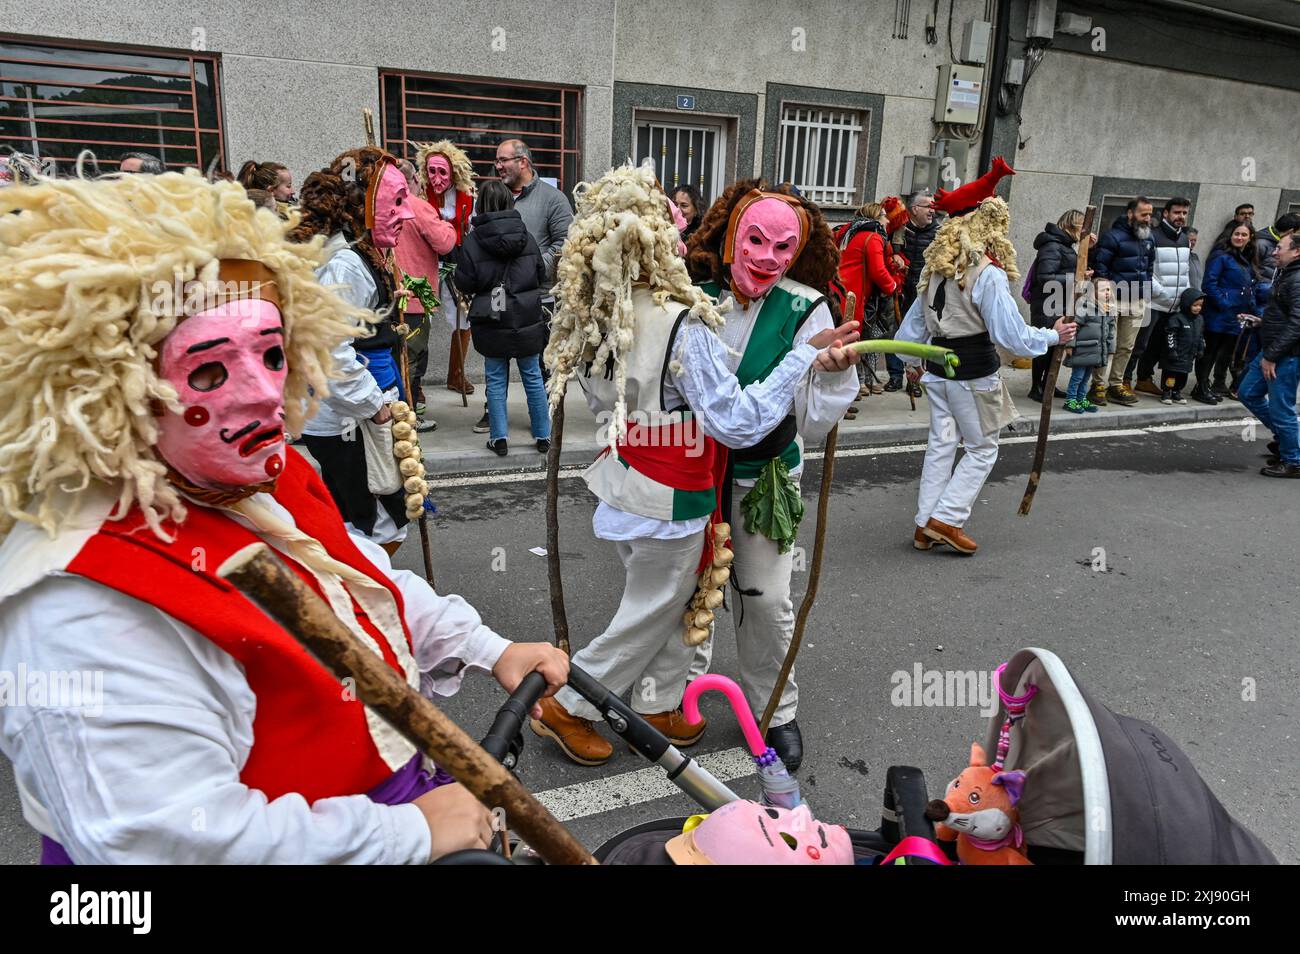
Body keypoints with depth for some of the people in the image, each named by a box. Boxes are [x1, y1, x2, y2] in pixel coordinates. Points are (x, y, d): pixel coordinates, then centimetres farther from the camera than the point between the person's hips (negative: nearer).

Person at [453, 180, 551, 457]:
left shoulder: (472, 241, -9)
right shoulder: (526, 237, -2)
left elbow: (464, 284, -7)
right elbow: (542, 275, 8)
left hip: (491, 322, -2)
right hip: (527, 319, 2)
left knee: (496, 379, 9)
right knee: (533, 376, 12)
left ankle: (499, 438, 10)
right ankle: (543, 436, 18)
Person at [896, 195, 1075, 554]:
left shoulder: (937, 268, 7)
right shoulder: (988, 274, -16)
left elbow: (916, 320, 15)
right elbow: (1011, 334, -17)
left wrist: (912, 359, 27)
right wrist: (1054, 336, -3)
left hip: (938, 368, 7)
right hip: (974, 373, -7)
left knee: (941, 443, 13)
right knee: (983, 448, 8)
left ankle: (925, 526, 17)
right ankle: (946, 518, 3)